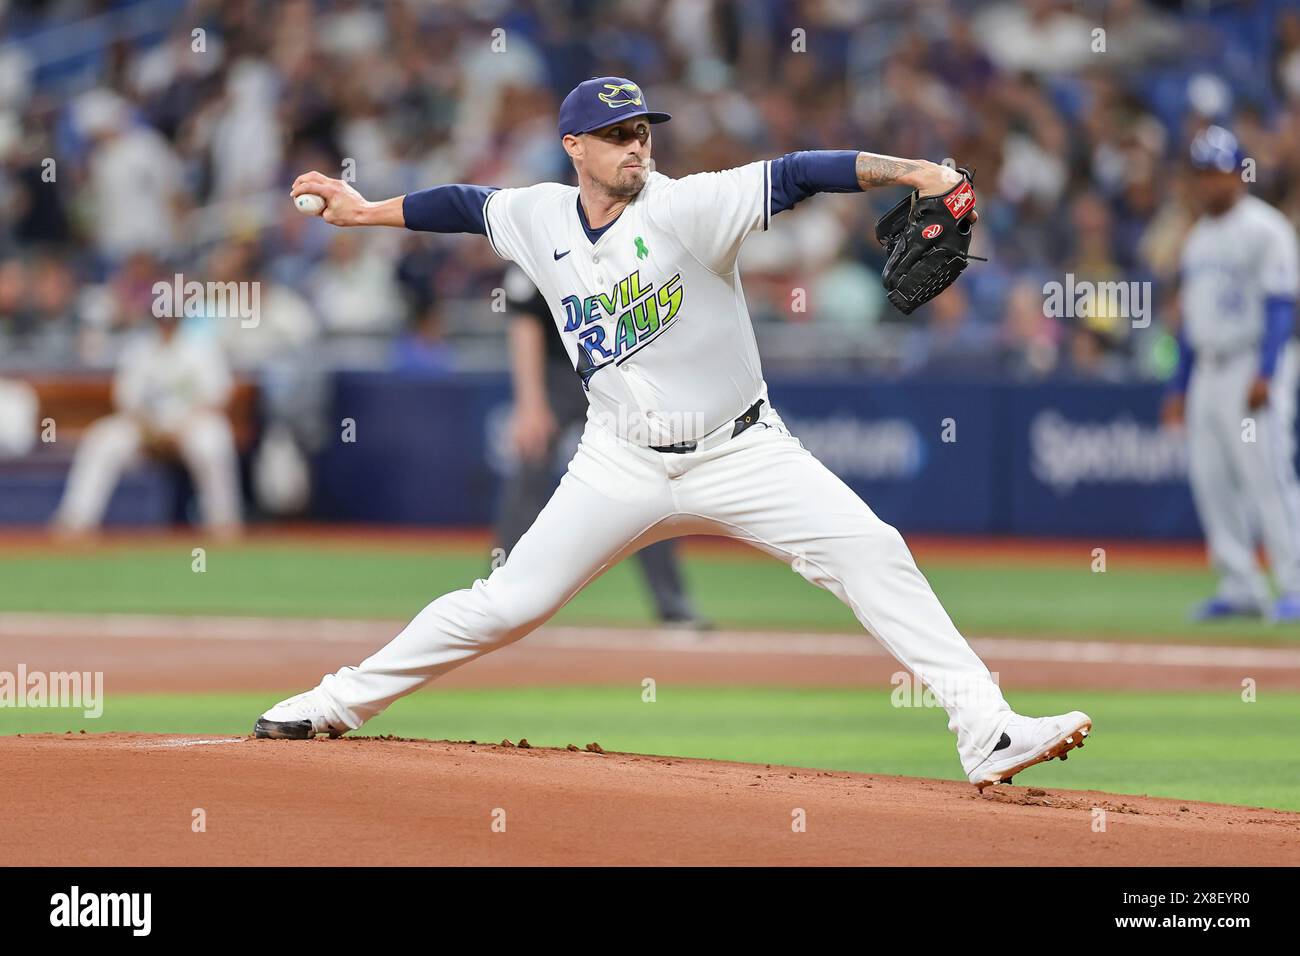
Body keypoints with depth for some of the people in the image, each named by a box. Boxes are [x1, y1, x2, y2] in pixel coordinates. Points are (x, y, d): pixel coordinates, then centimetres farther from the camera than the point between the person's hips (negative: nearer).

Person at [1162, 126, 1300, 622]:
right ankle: (1241, 587, 8)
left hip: (1253, 364, -8)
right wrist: (1179, 385, 19)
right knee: (1210, 475, 4)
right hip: (1208, 371, 9)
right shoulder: (1199, 236, 18)